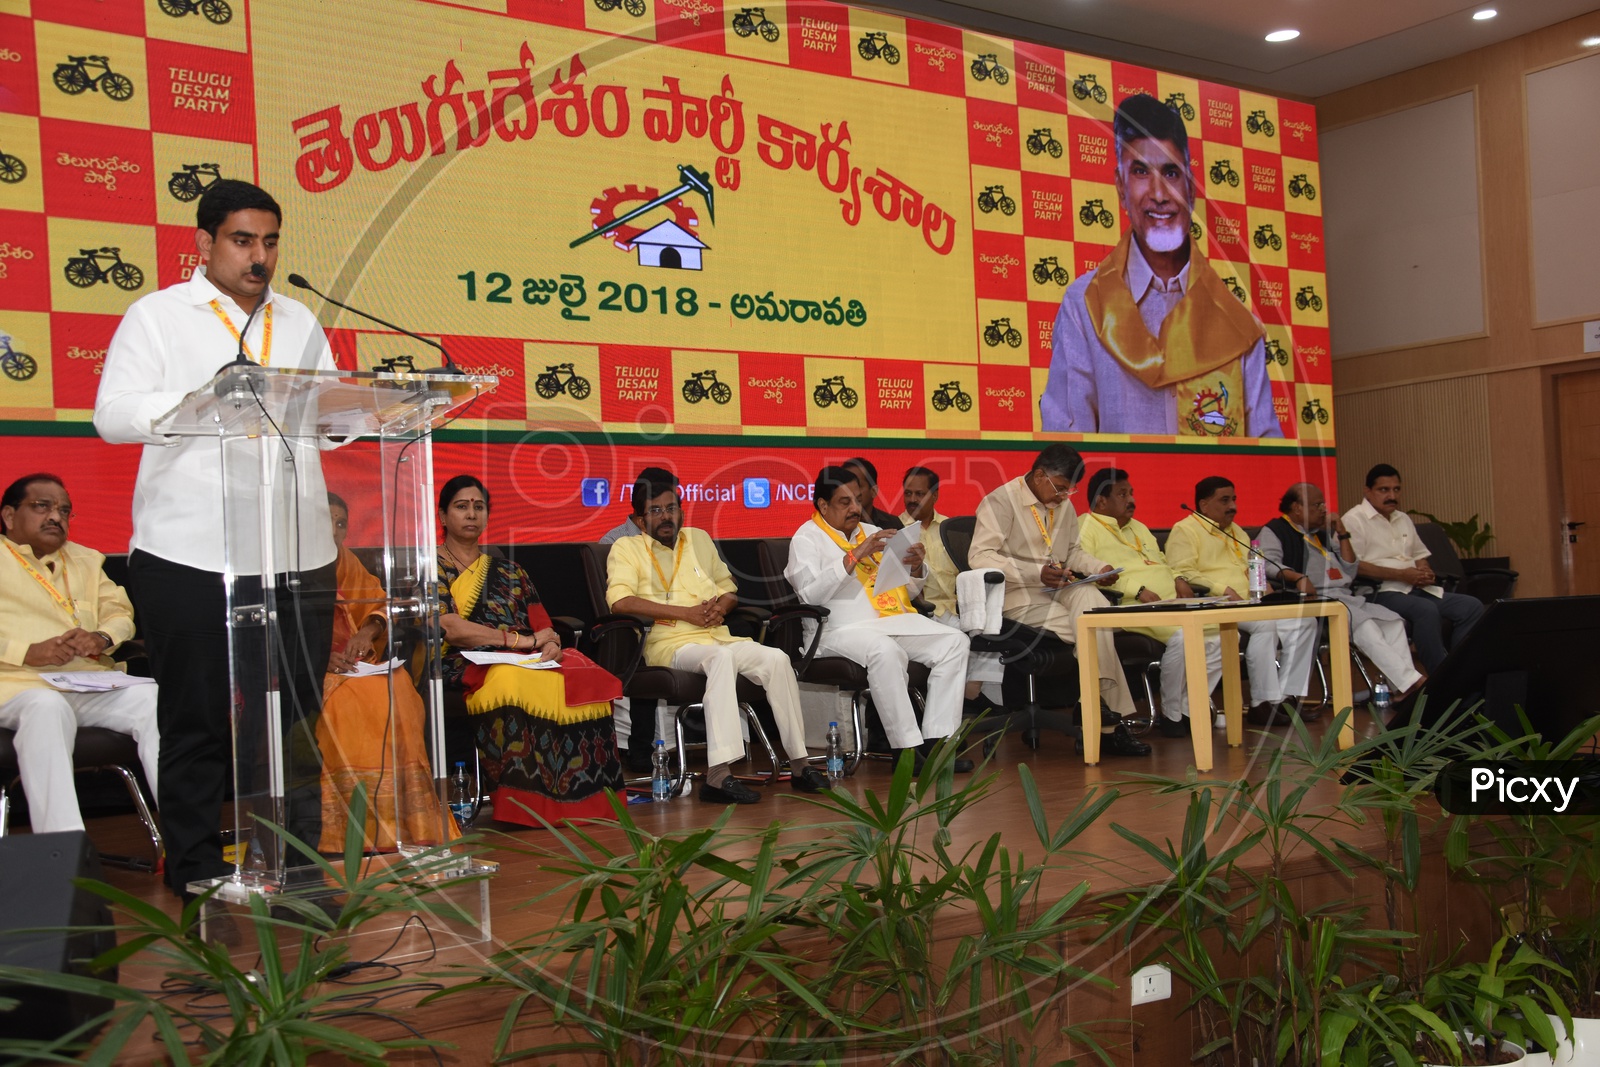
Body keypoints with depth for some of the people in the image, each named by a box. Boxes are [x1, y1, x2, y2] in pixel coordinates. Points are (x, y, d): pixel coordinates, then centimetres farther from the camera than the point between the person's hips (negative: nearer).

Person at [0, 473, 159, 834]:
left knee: (154, 699, -24)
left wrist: (102, 637, -1)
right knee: (47, 708, -39)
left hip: (92, 682, 5)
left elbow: (120, 611, 23)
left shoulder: (85, 560, 30)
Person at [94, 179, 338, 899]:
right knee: (198, 725, 5)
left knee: (294, 723, 6)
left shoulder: (300, 323, 19)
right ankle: (196, 879, 16)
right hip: (191, 556, -4)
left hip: (296, 555, 4)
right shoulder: (158, 316, 5)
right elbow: (113, 414, -6)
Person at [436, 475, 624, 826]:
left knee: (586, 678, -28)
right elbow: (447, 627, -5)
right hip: (467, 667, -4)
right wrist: (520, 640, -10)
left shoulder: (508, 572, 27)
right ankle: (525, 802, -36)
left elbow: (541, 626, 17)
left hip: (527, 661, 5)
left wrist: (551, 645, -9)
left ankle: (585, 795, -28)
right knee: (514, 682, -40)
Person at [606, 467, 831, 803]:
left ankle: (799, 763, -17)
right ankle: (719, 774, -45)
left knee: (777, 658, -22)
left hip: (717, 636, 6)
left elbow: (729, 589, 30)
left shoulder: (699, 539, 25)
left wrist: (720, 606, 4)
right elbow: (620, 600, -10)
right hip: (671, 643, -5)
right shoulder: (627, 548, 7)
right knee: (722, 657, -37)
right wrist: (685, 612, -13)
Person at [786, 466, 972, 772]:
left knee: (954, 641, -15)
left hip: (897, 621, 7)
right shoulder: (807, 538, 4)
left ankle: (935, 740, -18)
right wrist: (855, 555, -19)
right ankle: (906, 749, -31)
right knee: (885, 651, -38)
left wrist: (916, 568, 1)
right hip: (843, 629, -7)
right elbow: (810, 594, -16)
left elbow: (909, 591, 25)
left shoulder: (872, 532, 24)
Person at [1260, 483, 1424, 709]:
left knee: (1392, 621, -16)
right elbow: (1269, 563, -15)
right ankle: (1409, 682, -36)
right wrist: (1297, 577, -31)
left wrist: (1343, 535, 15)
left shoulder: (1323, 533, 27)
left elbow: (1350, 573, 23)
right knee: (1364, 626, -30)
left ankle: (1400, 687, -29)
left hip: (1345, 598, 8)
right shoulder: (1274, 531, 6)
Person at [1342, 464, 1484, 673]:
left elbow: (1420, 555, 29)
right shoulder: (1354, 520, -3)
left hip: (1417, 589, 8)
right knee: (1427, 610, -34)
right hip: (1381, 591, -8)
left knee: (1471, 606, -9)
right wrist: (1401, 575, -15)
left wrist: (1425, 572, 3)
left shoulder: (1403, 519, 24)